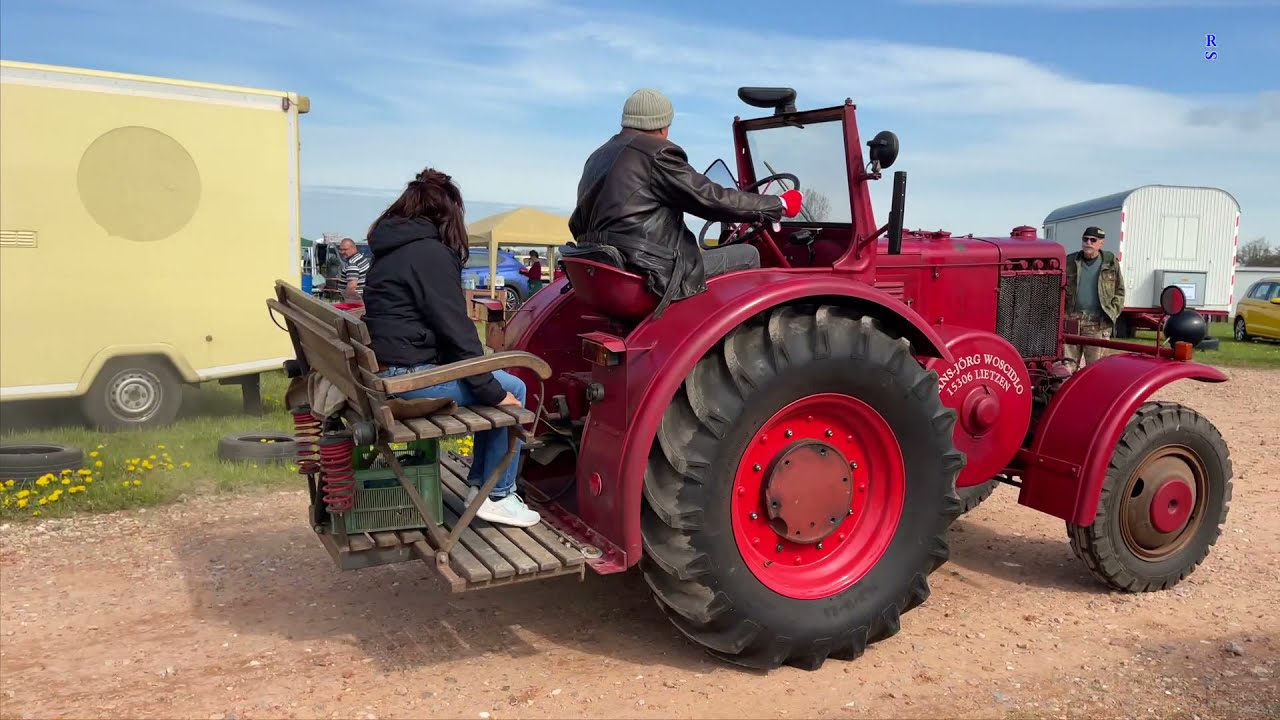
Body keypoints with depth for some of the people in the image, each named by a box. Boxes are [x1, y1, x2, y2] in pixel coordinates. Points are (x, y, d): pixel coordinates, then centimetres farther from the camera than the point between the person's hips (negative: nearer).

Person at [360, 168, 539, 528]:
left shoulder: (391, 251, 16)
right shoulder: (430, 252, -13)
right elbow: (455, 328, -18)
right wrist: (493, 390, -13)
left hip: (387, 369, 10)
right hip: (410, 376, -10)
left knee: (497, 383, 18)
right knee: (512, 390, -2)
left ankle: (479, 483, 21)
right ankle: (496, 496, 6)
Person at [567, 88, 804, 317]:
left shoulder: (597, 158, 18)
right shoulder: (656, 154, -9)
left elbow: (577, 224, 22)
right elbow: (712, 199, -11)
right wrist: (779, 205, -2)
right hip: (647, 278, -9)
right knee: (747, 255, 1)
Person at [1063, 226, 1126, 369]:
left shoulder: (1110, 263, 6)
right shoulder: (1070, 262, 8)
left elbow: (1119, 291, 9)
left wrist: (1112, 313, -2)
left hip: (1098, 324, -1)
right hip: (1071, 321, 1)